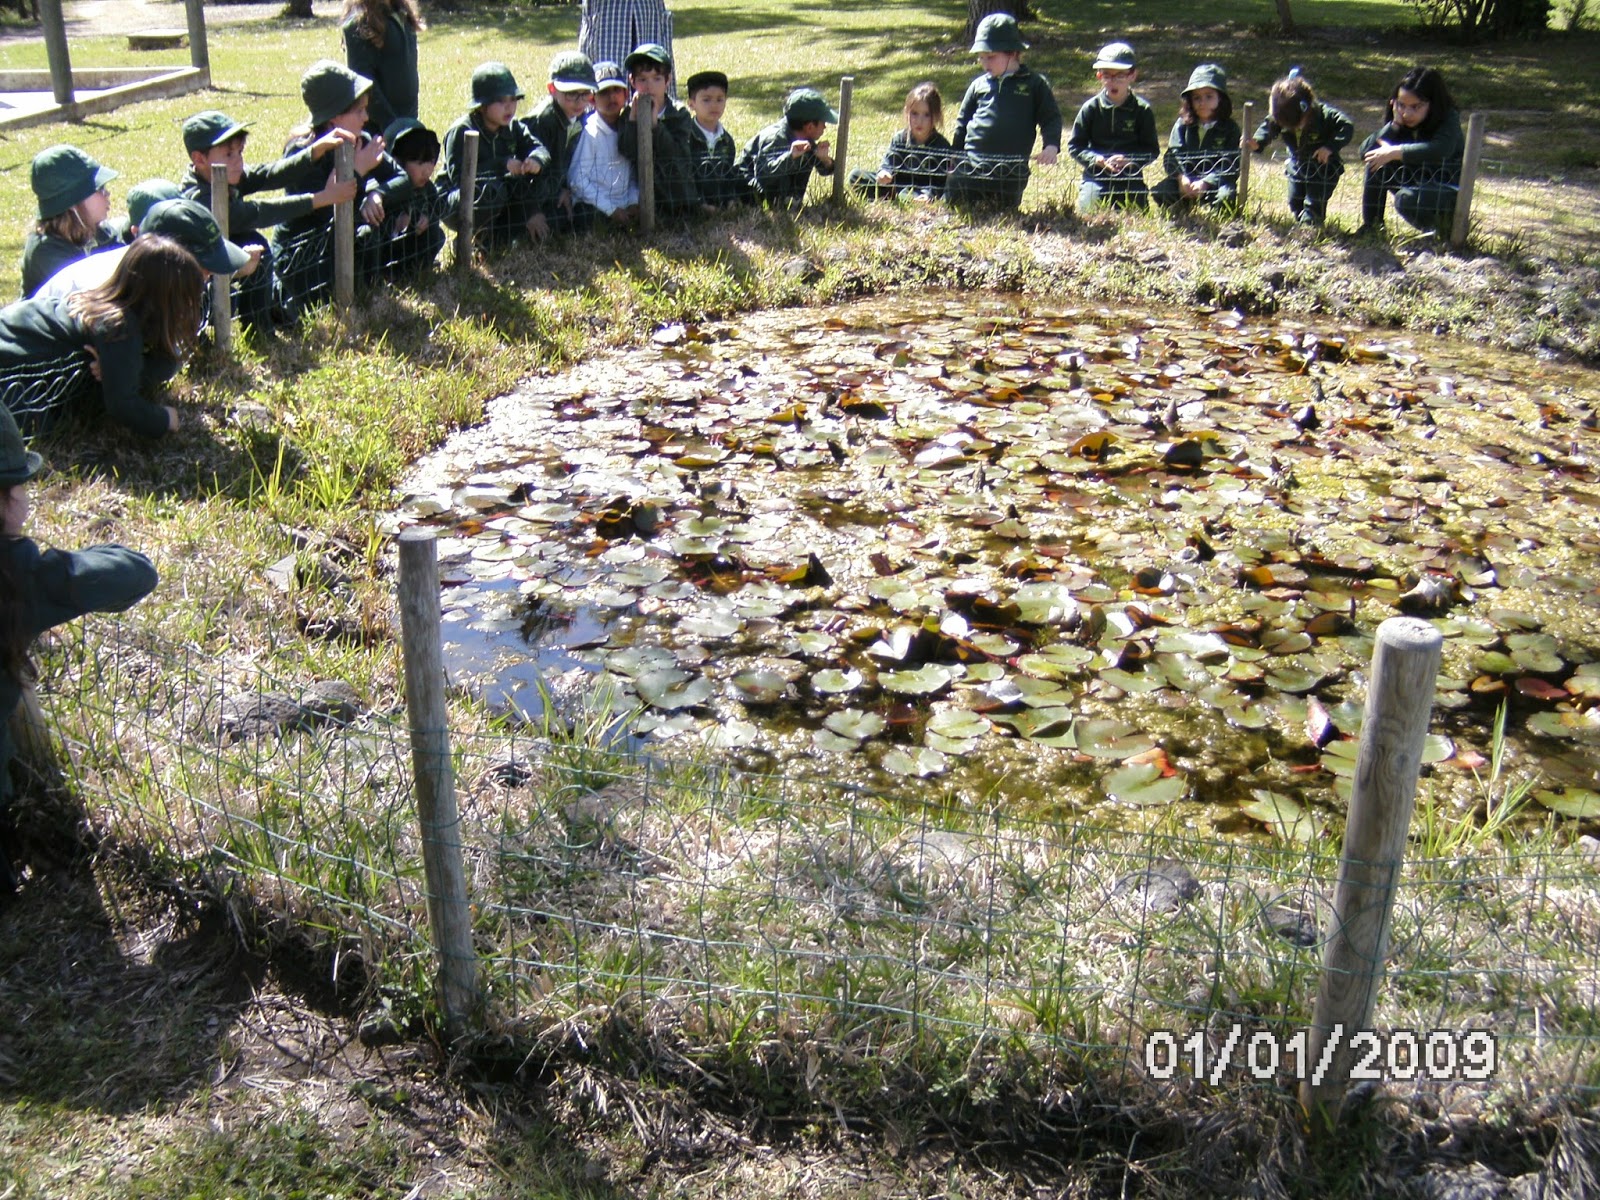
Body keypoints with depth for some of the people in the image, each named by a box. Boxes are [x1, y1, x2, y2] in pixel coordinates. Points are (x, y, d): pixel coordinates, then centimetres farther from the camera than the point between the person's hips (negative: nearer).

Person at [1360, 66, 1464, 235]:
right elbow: (1366, 152, -15)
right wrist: (1394, 124, -24)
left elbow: (1441, 150, -41)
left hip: (1448, 191, -6)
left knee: (1406, 200, -35)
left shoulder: (1449, 119, -18)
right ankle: (1371, 226, -6)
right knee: (1377, 164, -14)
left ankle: (1446, 226, -7)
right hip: (1416, 184, 6)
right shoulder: (1402, 122, -4)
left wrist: (1395, 152, -41)